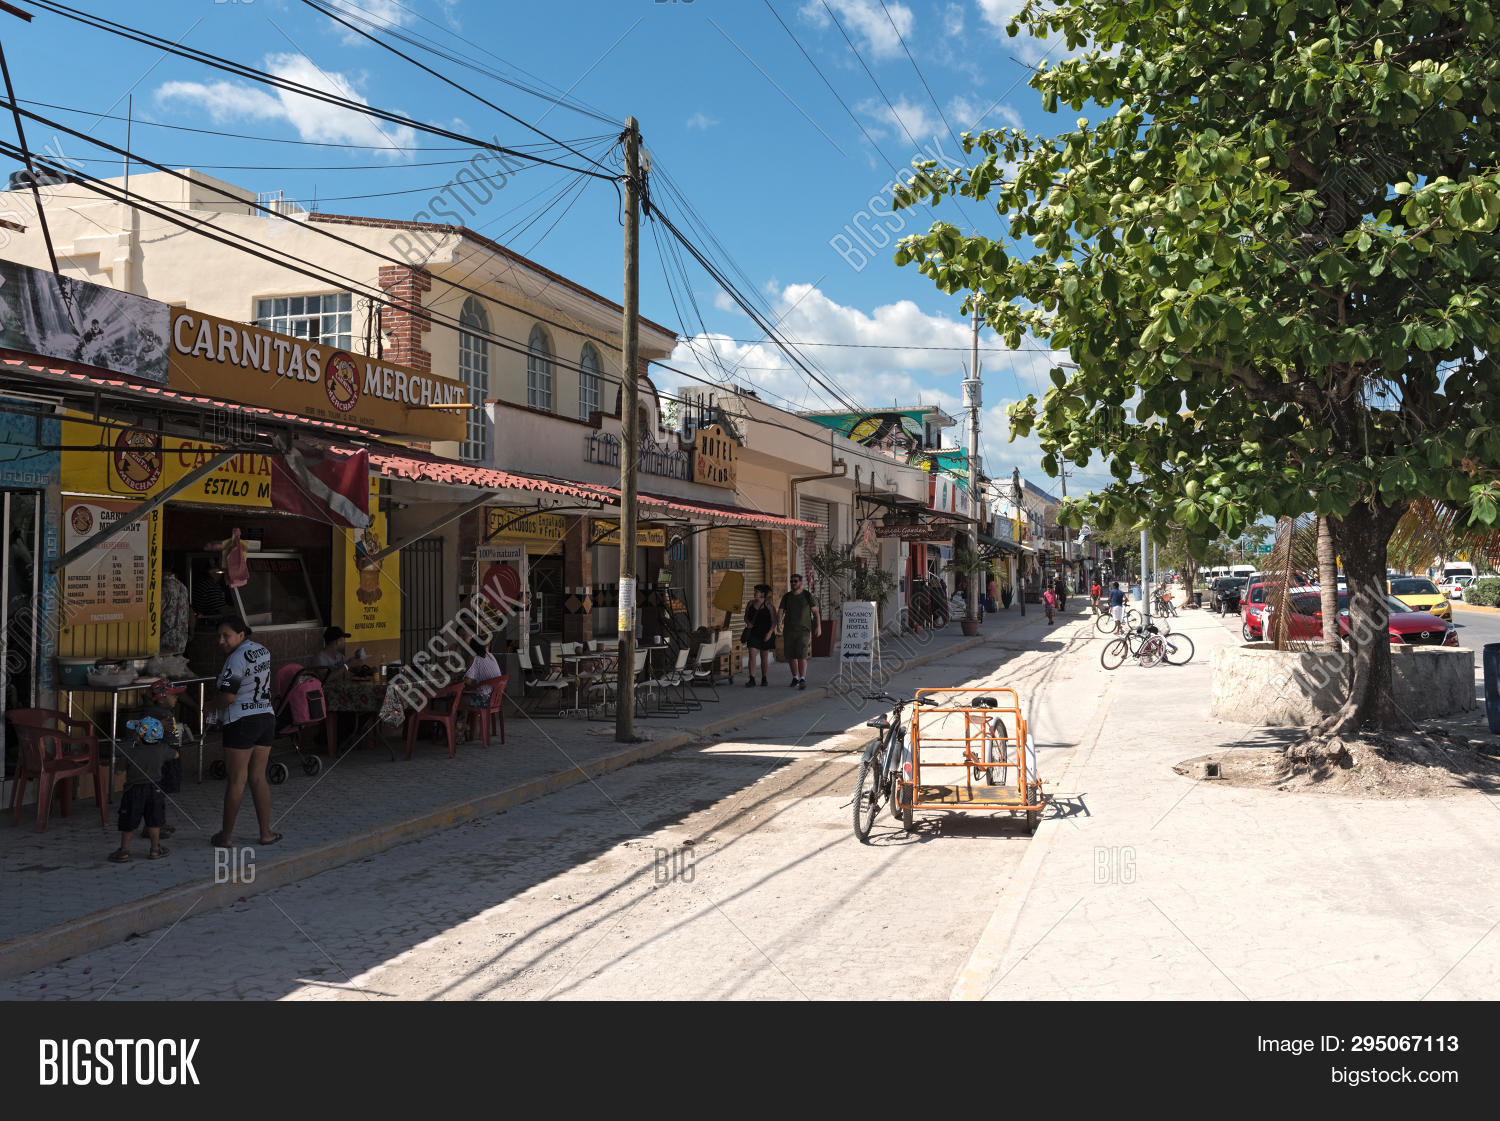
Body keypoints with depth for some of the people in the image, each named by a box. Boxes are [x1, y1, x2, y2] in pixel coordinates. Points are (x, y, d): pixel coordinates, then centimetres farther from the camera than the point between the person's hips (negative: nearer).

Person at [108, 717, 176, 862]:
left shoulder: (129, 753, -16)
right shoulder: (162, 750, -7)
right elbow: (175, 755, 13)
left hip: (134, 791, -2)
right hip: (154, 790, 2)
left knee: (128, 823, 11)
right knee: (154, 822, 12)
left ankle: (124, 851, 19)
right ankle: (155, 849, 19)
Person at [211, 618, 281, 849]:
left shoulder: (237, 658, -15)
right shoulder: (262, 650, 11)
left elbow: (227, 697, -18)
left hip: (242, 722, -8)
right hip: (267, 718, 8)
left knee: (236, 779, 1)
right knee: (258, 777, 12)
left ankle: (226, 836, 10)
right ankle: (266, 833, 13)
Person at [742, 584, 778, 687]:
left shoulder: (769, 605, -5)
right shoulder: (750, 604, 4)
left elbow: (774, 621, -6)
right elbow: (746, 616, 14)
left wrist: (770, 632, -18)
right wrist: (747, 623, -8)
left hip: (765, 634, -2)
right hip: (753, 633, 2)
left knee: (764, 657, 7)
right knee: (752, 655, -10)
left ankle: (764, 679, 20)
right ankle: (751, 680, -13)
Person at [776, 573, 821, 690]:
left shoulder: (807, 595, -1)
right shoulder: (786, 597, 6)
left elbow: (815, 612, 0)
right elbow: (780, 612, -1)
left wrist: (818, 626, -10)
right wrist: (778, 624, -21)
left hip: (803, 630, -3)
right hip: (788, 631, 3)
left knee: (802, 655, -15)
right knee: (791, 656, 7)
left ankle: (803, 679, -17)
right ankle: (795, 678, 21)